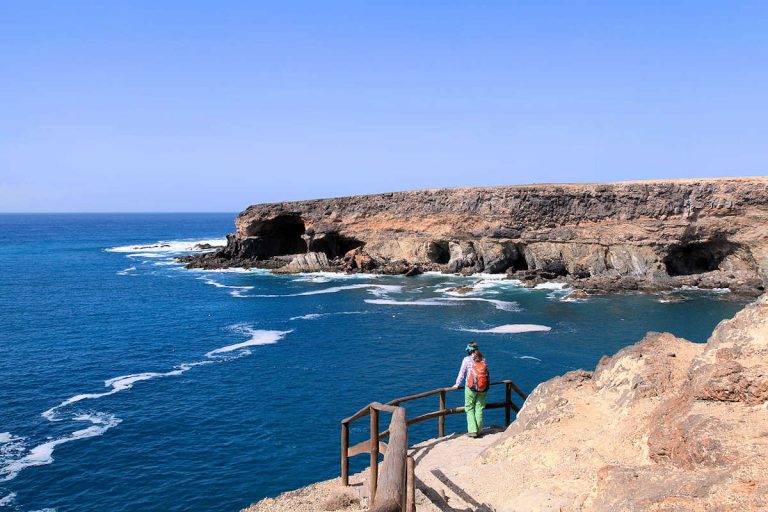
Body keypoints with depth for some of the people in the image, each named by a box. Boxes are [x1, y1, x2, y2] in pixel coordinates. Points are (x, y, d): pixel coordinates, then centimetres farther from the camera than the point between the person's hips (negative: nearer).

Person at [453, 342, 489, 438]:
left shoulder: (467, 360, -7)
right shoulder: (483, 359, 3)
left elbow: (462, 373, -2)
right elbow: (486, 372, 11)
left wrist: (457, 384, 10)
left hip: (471, 388, -3)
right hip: (483, 388, 3)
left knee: (470, 409, 6)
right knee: (479, 408, 10)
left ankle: (472, 430, -1)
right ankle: (478, 431, 11)